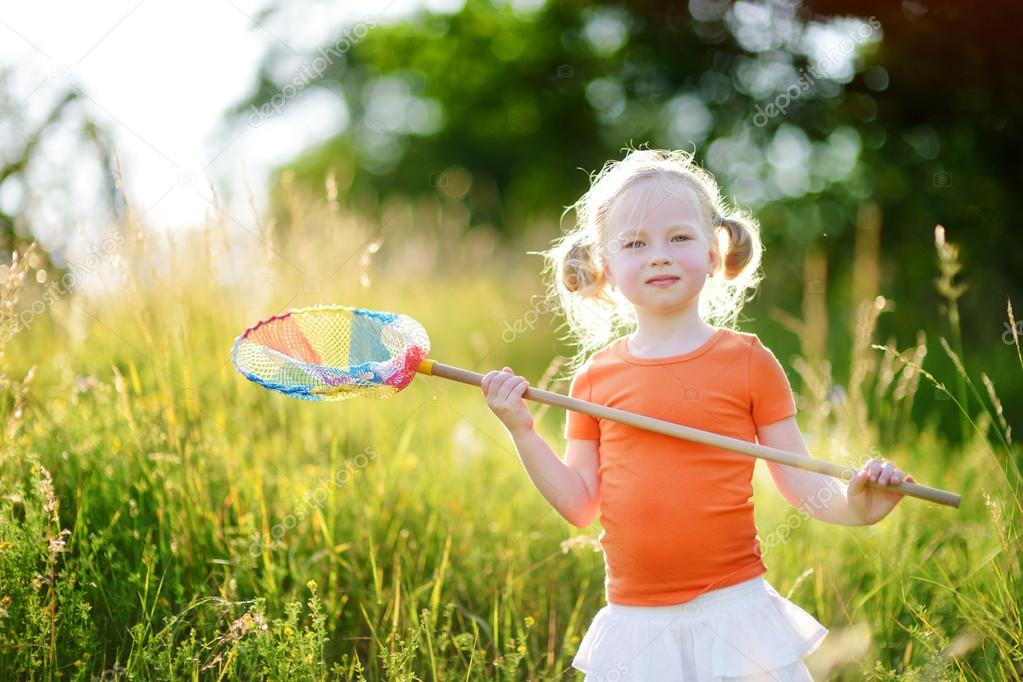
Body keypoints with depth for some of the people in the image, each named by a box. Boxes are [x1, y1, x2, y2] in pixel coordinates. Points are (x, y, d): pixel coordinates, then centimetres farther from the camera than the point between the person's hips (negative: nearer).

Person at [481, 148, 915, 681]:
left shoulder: (747, 361, -2)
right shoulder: (595, 377, 4)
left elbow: (799, 480, -1)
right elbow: (580, 505, 7)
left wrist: (852, 505, -20)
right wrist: (523, 433, -2)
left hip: (733, 614, -2)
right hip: (634, 620, 2)